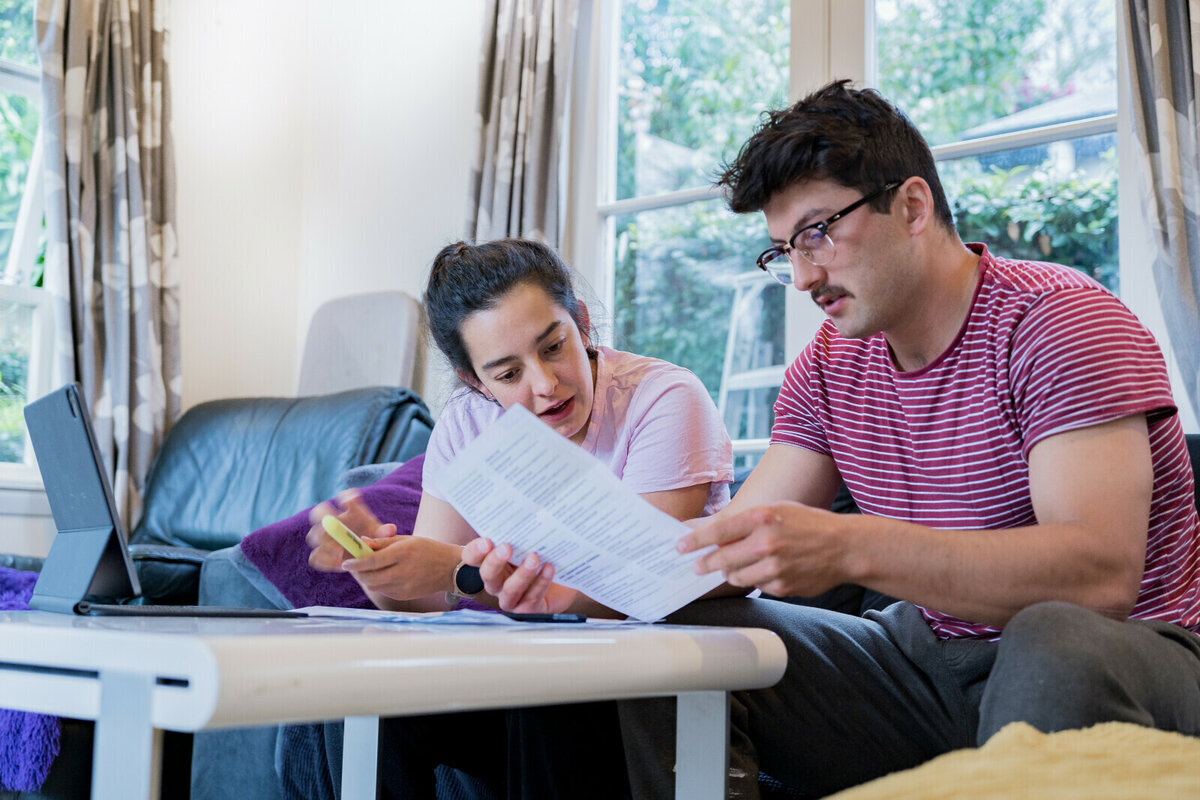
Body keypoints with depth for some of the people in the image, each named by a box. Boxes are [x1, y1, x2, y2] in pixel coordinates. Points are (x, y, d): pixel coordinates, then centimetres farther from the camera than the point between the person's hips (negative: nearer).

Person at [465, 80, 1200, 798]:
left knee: (1054, 641, -40)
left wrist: (851, 547, -41)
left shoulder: (1056, 321, -16)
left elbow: (1101, 570, -30)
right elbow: (736, 548, 1)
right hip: (926, 659, 5)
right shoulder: (829, 368, 5)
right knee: (670, 640, -10)